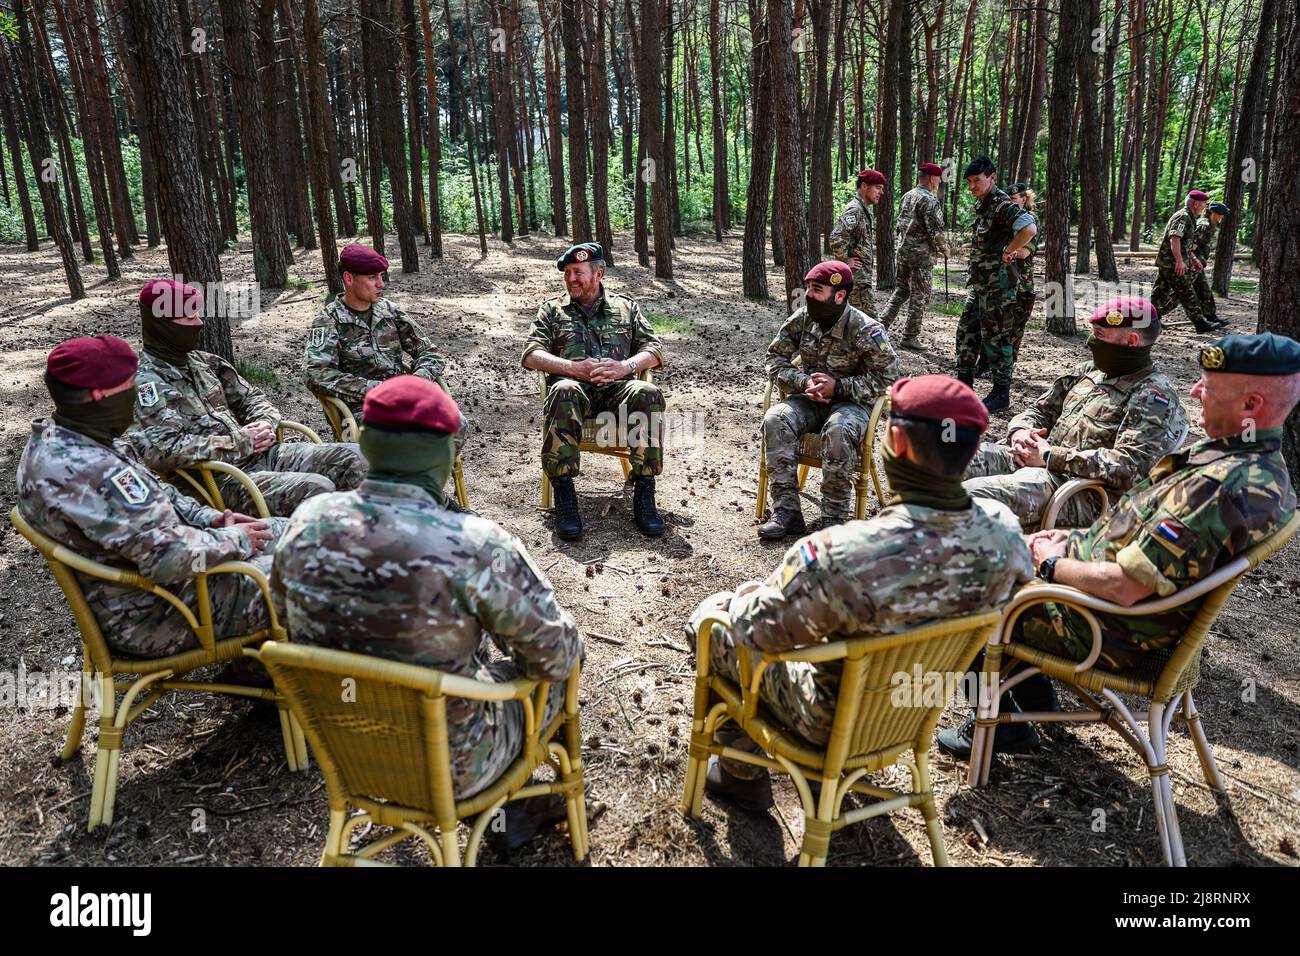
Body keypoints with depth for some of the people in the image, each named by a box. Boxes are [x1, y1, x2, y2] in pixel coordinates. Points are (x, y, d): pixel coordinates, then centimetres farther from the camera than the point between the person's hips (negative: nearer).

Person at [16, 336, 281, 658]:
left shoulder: (56, 437, 2)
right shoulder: (88, 472, -32)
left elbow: (154, 493, 13)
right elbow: (168, 557, -33)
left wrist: (210, 518, 1)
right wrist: (234, 540, -16)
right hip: (148, 616, -10)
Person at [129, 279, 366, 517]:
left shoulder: (203, 361, 16)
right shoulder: (145, 382, -7)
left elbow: (251, 396, 25)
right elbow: (162, 450, -20)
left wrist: (265, 422, 1)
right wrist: (240, 443, -15)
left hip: (261, 453, 8)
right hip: (222, 480, -8)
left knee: (354, 457, -7)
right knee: (317, 489, -30)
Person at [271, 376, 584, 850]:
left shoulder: (308, 519, -14)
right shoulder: (477, 546, -31)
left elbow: (284, 610, 6)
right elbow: (555, 655, -19)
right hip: (447, 766, -5)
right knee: (565, 658, 20)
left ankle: (518, 803, 43)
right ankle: (511, 801, 43)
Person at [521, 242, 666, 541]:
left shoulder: (626, 306, 22)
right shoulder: (552, 309, 20)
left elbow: (655, 350, 13)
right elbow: (531, 354, 7)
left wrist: (625, 366, -9)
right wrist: (574, 368, -10)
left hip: (617, 388, 1)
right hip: (574, 385, -1)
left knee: (648, 393, -34)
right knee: (563, 392, -39)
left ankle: (644, 493, -29)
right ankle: (564, 495, -38)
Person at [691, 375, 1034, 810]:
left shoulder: (837, 556, -41)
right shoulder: (1003, 530, -23)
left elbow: (751, 629, -24)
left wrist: (737, 601, -1)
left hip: (834, 721, -5)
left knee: (710, 615, 16)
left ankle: (742, 775, 31)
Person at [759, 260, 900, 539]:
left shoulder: (865, 330, -15)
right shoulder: (801, 318, -3)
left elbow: (885, 376, -12)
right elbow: (775, 359, 3)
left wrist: (838, 387, -21)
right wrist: (803, 383, -16)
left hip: (851, 402, -4)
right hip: (808, 399, 4)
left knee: (838, 430, -38)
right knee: (775, 420, -26)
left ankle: (835, 517, -25)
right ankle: (787, 511, -25)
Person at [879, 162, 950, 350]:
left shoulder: (906, 196, 11)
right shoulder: (929, 199, -14)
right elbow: (936, 230, -17)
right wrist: (944, 249, -3)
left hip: (902, 250, 8)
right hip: (921, 254, -8)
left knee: (901, 290, 19)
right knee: (919, 296, 2)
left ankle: (881, 325, 11)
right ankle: (910, 337, 5)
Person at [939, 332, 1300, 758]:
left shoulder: (1222, 486, -32)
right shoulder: (1263, 464, 2)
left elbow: (1123, 587, -32)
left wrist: (1053, 565, -14)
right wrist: (1076, 538, 6)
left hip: (1113, 633, -10)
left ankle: (999, 725, 15)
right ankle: (1034, 696, 29)